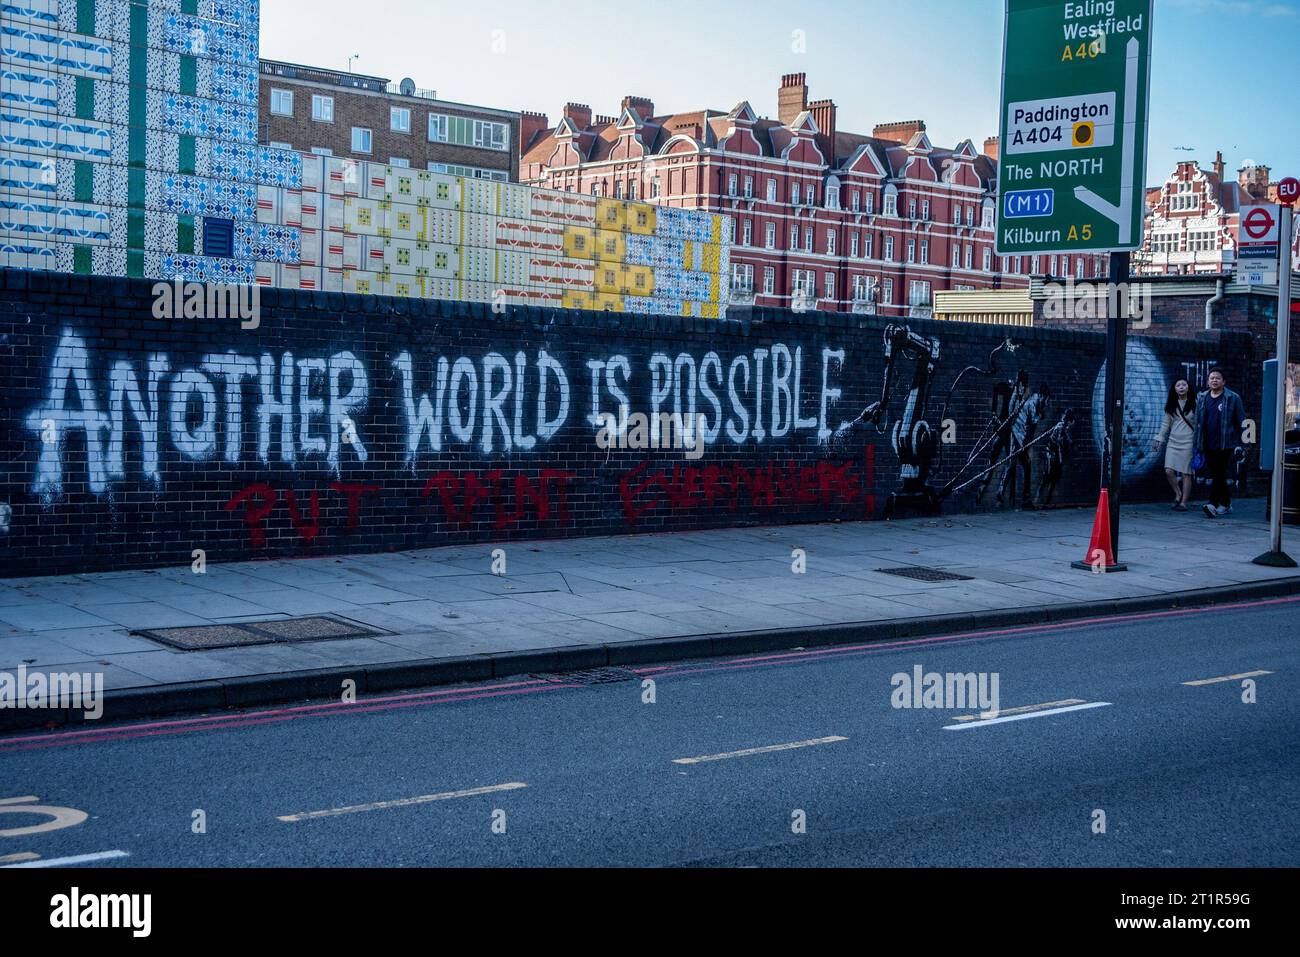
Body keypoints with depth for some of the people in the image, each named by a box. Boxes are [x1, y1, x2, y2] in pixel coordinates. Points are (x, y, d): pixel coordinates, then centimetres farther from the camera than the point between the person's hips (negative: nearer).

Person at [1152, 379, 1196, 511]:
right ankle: (1178, 493, 15)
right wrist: (1159, 439, 9)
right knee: (1169, 471, -8)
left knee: (1186, 473, -3)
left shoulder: (1194, 404, 0)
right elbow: (1166, 424, 16)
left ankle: (1183, 502, 3)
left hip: (1188, 443, -3)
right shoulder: (1171, 406, 10)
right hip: (1173, 442, 3)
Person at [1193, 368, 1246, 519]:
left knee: (1219, 475, -12)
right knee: (1217, 476, 11)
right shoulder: (1202, 398, 12)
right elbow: (1198, 422, 16)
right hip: (1208, 444, 5)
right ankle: (1226, 504, 22)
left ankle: (1213, 504, -18)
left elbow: (1241, 421, 0)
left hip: (1224, 444, -5)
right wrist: (1196, 443, 14)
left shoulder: (1233, 398, -1)